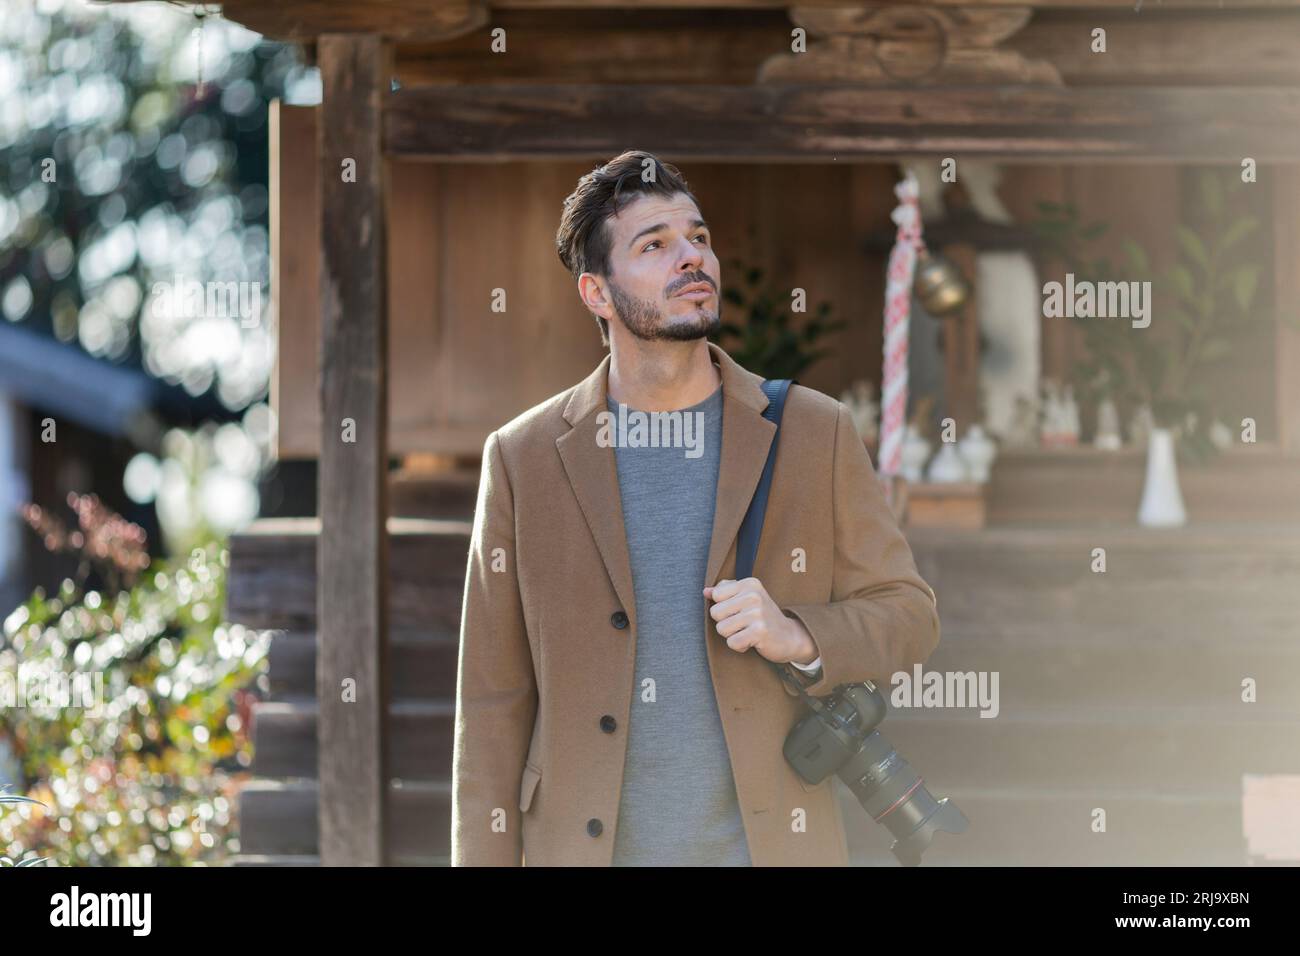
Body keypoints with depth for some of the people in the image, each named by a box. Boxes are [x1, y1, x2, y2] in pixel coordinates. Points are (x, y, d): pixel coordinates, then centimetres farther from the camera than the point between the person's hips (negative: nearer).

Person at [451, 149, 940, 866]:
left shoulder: (815, 434, 1)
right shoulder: (525, 457, 1)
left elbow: (905, 616, 6)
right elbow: (494, 696, 2)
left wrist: (796, 637, -15)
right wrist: (486, 863, -2)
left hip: (771, 846, 0)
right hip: (586, 847, 0)